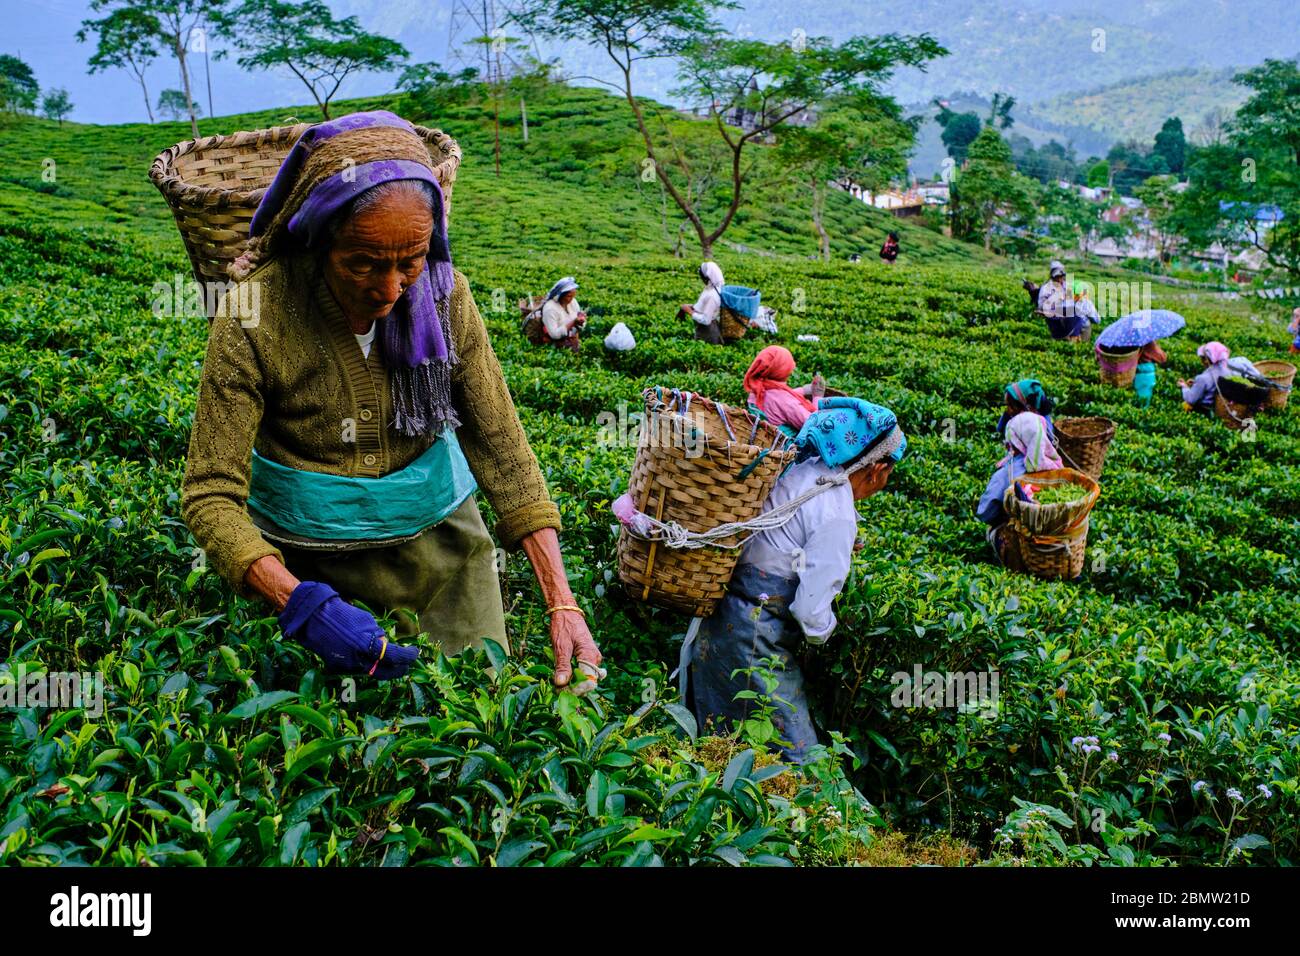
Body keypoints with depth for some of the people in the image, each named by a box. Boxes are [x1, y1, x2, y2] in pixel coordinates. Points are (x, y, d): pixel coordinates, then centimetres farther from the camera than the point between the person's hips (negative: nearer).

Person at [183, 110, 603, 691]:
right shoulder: (254, 316, -22)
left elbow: (501, 448, -9)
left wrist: (561, 603, -17)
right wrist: (300, 603, -38)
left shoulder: (445, 296, -13)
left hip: (437, 537, 2)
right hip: (307, 559, -2)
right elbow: (211, 495, -20)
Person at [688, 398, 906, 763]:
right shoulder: (838, 516, -17)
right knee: (796, 752, -1)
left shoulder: (804, 468, 6)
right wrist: (823, 633, 5)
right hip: (756, 634, -9)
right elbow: (812, 607, -17)